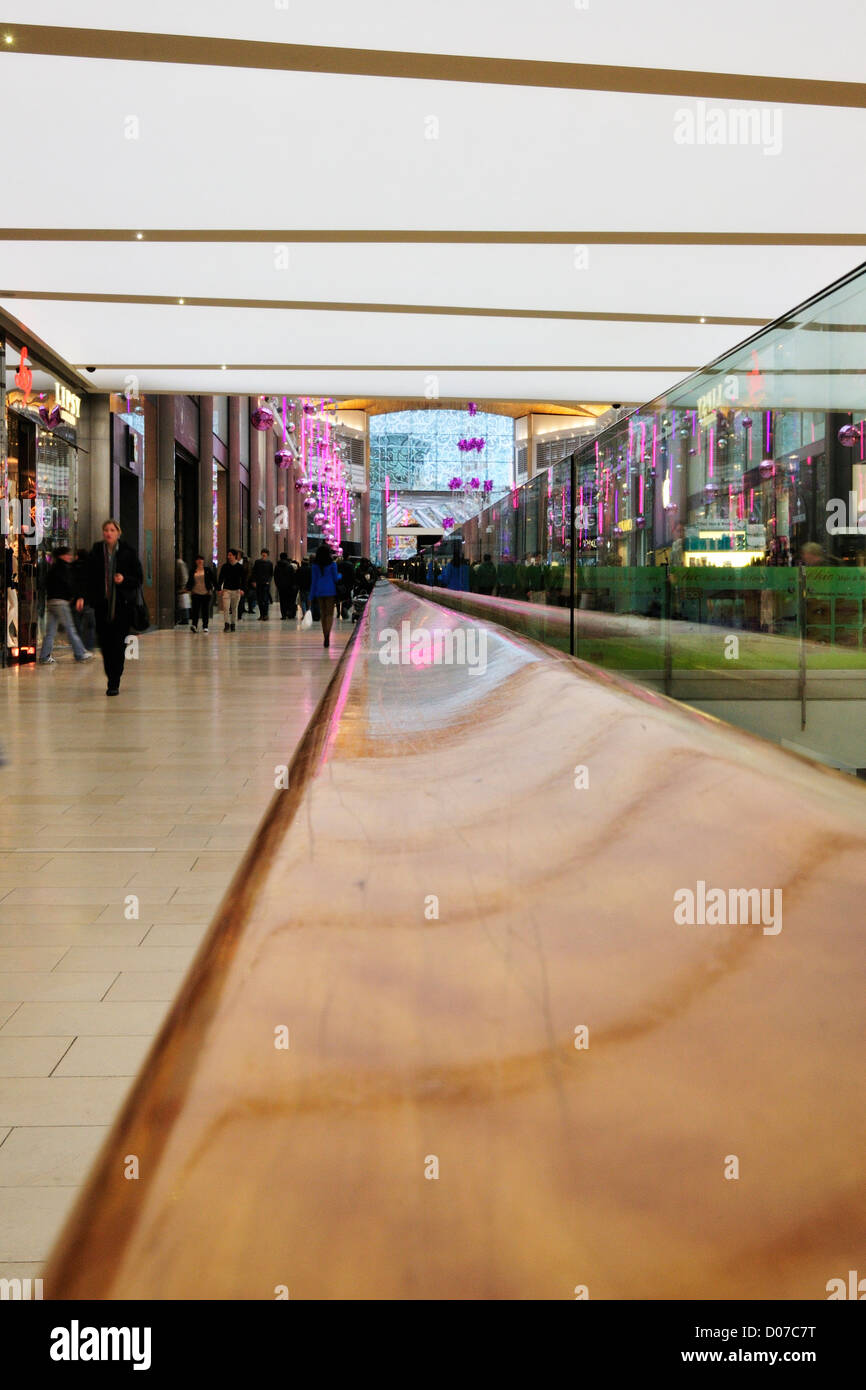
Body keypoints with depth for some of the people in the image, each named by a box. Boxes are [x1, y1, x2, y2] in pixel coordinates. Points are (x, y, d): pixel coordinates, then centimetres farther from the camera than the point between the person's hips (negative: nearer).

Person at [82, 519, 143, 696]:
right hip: (102, 604, 2)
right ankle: (112, 679, 19)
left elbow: (138, 579, 3)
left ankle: (114, 683, -3)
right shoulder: (95, 553, 7)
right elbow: (89, 577, 7)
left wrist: (124, 580, -16)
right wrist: (82, 596, -8)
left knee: (118, 643, -7)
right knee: (104, 643, 1)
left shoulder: (128, 552, 1)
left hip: (122, 603, -2)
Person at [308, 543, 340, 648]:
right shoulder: (332, 564, -7)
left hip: (319, 591, 3)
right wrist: (340, 575, 21)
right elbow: (336, 579, -3)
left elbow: (314, 580, 5)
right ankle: (327, 636, -23)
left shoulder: (315, 565, 2)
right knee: (330, 614, -3)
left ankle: (325, 637, 14)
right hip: (330, 591, -3)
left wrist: (311, 596, 9)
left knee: (323, 615, 12)